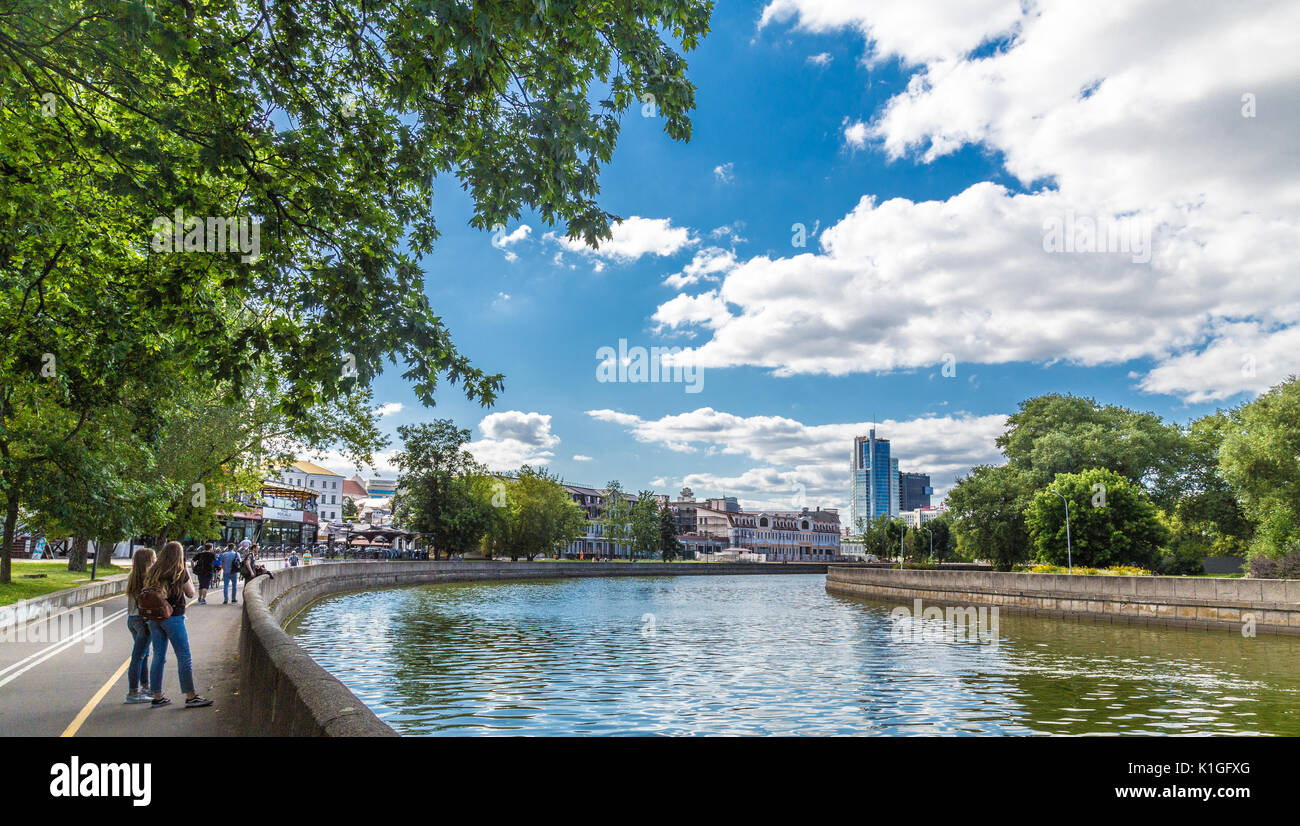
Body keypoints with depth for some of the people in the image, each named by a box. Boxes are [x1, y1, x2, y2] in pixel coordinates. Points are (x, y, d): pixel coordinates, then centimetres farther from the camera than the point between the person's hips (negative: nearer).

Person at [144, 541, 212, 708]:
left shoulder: (152, 572, 6)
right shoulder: (180, 572, -8)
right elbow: (191, 593, 2)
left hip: (154, 618, 6)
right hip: (173, 618, -6)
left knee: (158, 657, 11)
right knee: (184, 657, -1)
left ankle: (157, 697, 15)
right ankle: (190, 696, 0)